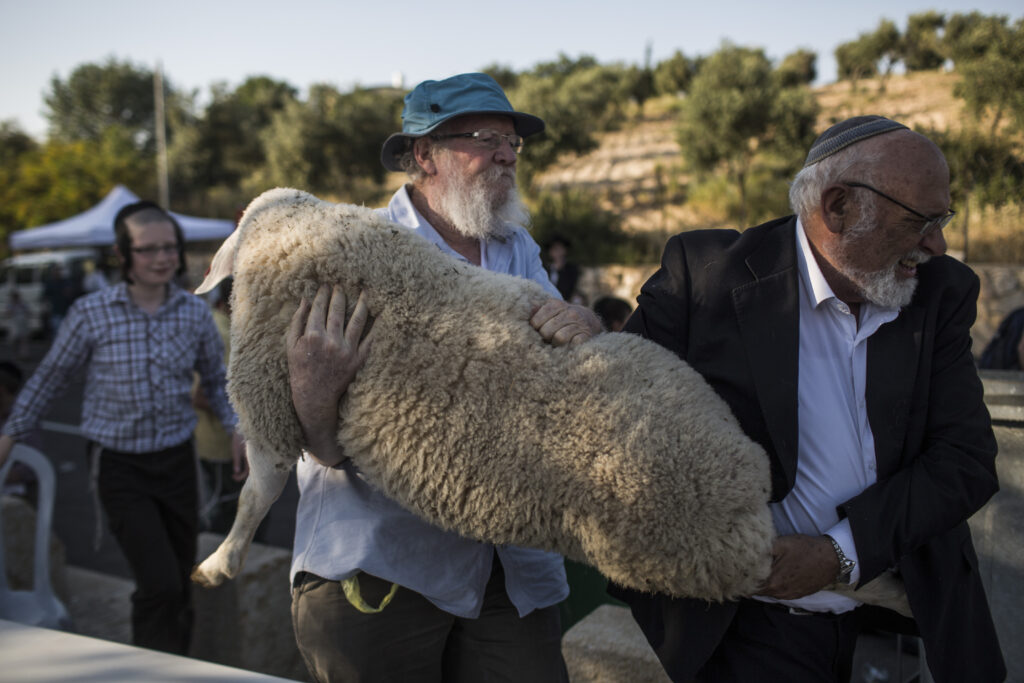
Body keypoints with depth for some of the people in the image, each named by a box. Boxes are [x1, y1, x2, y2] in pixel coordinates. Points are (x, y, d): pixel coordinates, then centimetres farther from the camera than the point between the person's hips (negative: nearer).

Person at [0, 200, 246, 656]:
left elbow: (215, 379, 14)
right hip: (121, 468, -3)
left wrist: (236, 428, 0)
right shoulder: (90, 314, -10)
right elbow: (50, 377, 5)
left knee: (179, 587, 13)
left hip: (177, 462, 4)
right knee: (160, 584, -15)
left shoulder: (194, 313, -1)